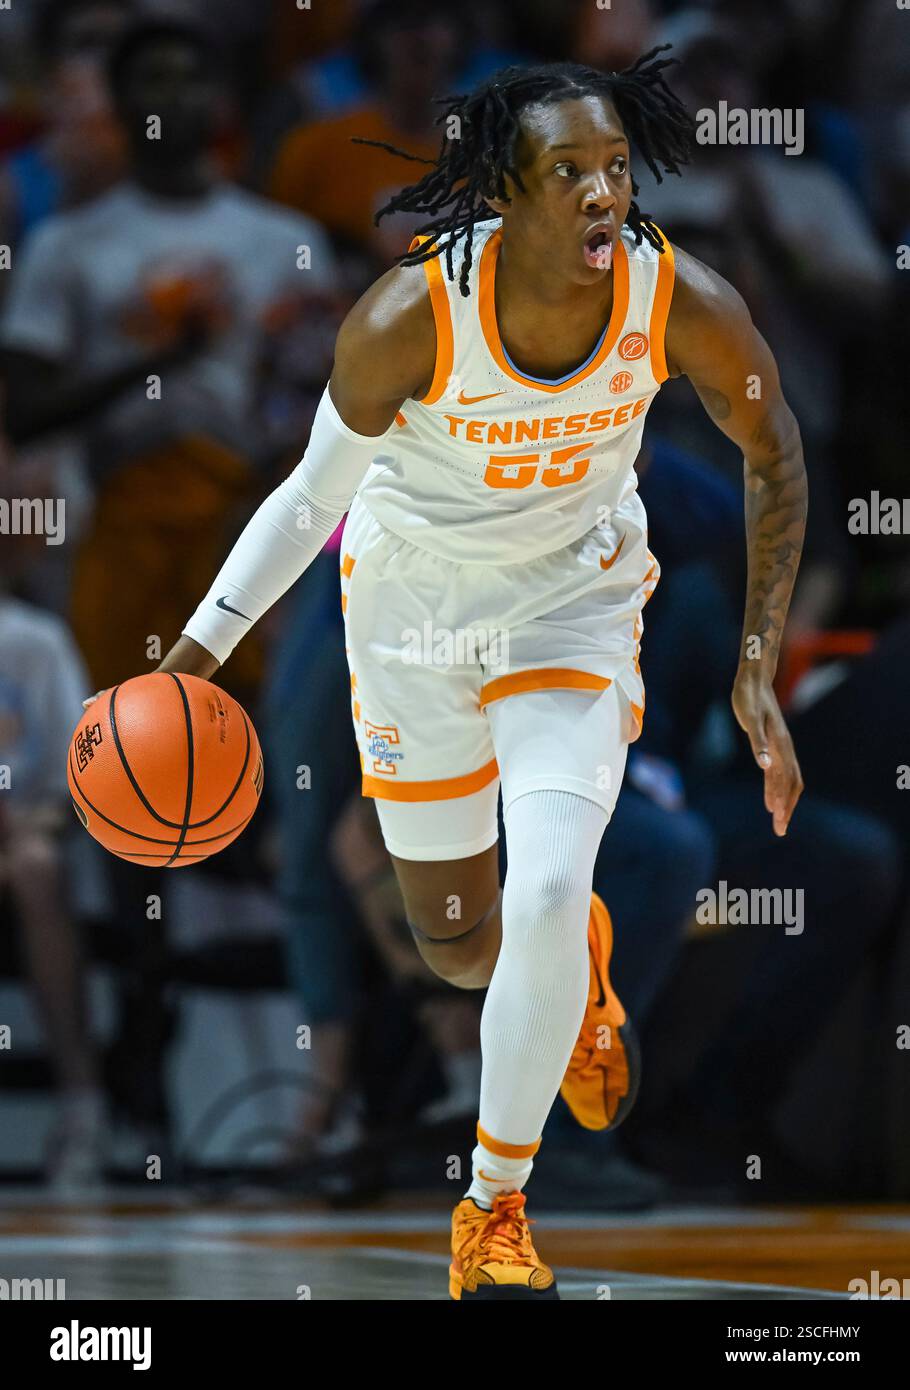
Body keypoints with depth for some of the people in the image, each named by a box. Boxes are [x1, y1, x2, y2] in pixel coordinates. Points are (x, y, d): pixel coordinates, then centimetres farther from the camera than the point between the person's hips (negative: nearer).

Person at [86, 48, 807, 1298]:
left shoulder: (686, 308, -25)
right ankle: (575, 969, 53)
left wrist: (759, 667, -7)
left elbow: (774, 459, -5)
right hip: (417, 597, 0)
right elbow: (317, 493, -13)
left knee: (550, 894, -22)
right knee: (457, 944, 14)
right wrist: (206, 643, -20)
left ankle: (495, 1209, -3)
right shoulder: (408, 319, -29)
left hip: (577, 601, 0)